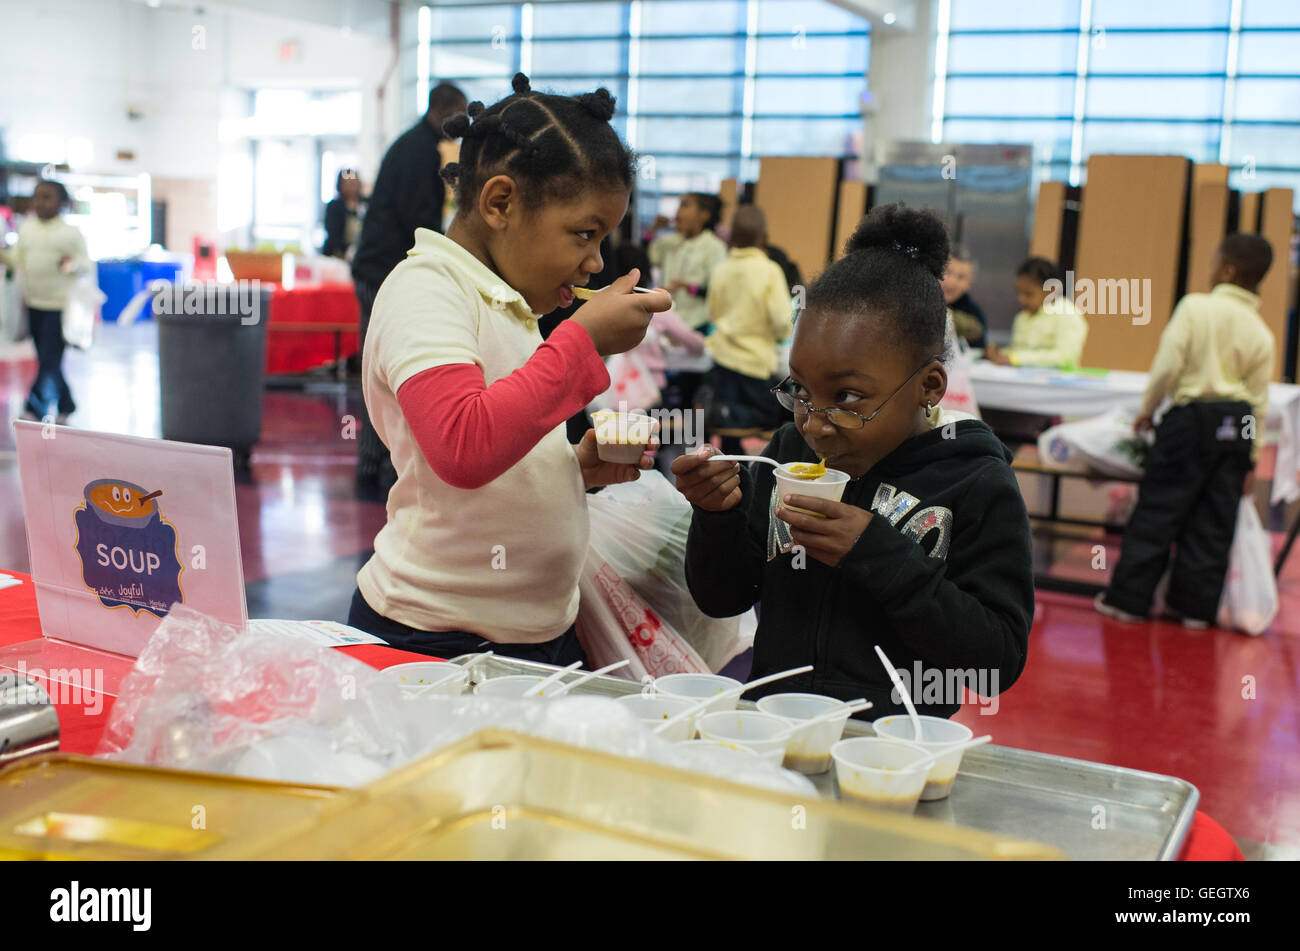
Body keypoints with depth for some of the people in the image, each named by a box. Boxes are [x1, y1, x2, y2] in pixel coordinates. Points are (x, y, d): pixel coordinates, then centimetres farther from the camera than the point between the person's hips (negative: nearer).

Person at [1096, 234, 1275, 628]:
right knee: (1213, 521, 10)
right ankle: (1195, 605, 16)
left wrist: (1147, 410, 0)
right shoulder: (1262, 332, 4)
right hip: (1238, 425, 4)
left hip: (1191, 418, -4)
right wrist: (1252, 456, 12)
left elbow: (1168, 365, -14)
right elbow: (1260, 401, 5)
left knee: (1158, 510, 3)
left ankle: (1128, 598, 8)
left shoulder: (1195, 306, -8)